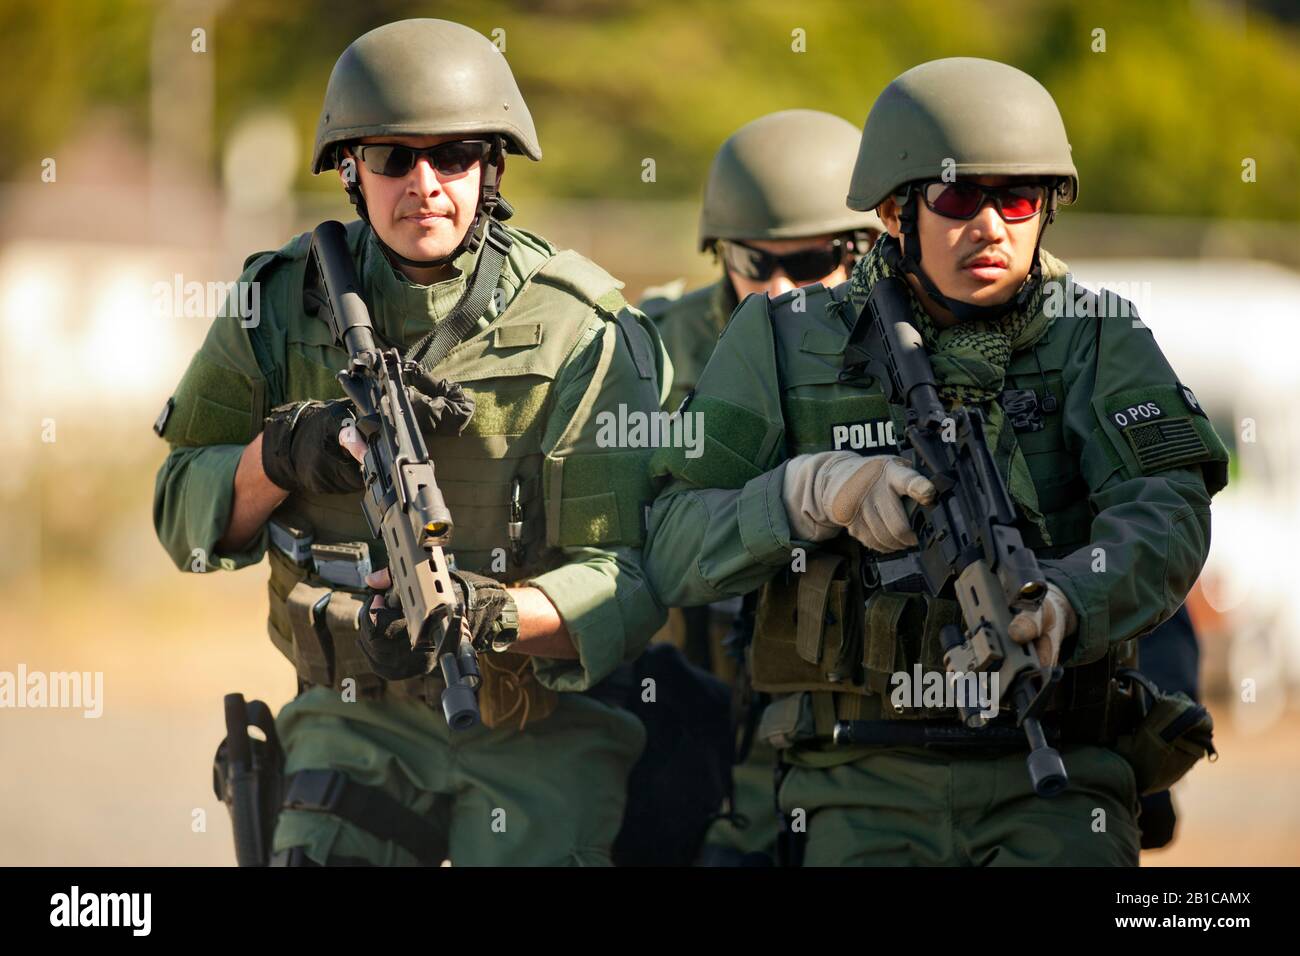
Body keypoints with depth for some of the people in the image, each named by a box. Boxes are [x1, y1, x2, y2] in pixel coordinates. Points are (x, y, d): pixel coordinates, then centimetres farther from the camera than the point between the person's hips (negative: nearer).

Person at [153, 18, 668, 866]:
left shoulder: (582, 332, -12)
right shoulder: (285, 302, -1)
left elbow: (628, 580, -17)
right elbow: (185, 517, 4)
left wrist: (491, 614, -36)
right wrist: (283, 454, -17)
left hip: (539, 735, -2)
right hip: (359, 722, 2)